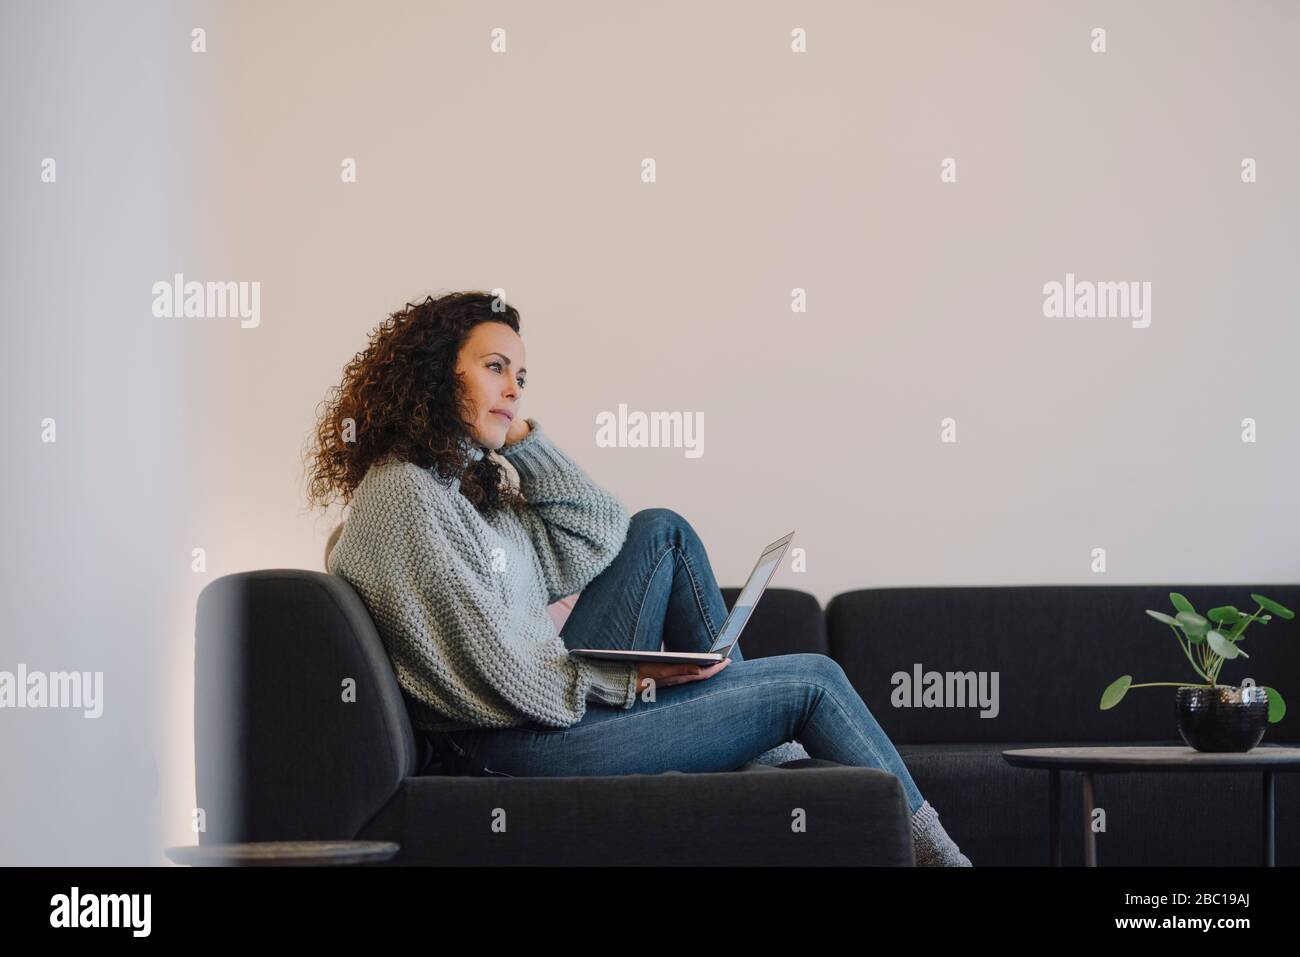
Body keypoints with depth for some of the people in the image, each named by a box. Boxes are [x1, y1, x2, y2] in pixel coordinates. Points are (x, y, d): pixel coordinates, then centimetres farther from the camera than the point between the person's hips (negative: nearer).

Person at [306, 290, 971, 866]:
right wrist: (631, 680, -17)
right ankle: (930, 851, 16)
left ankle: (758, 738, 13)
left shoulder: (464, 479, 11)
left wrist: (517, 434, 2)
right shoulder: (403, 496, -20)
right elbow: (494, 676, -23)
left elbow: (598, 537, 8)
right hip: (524, 749, -10)